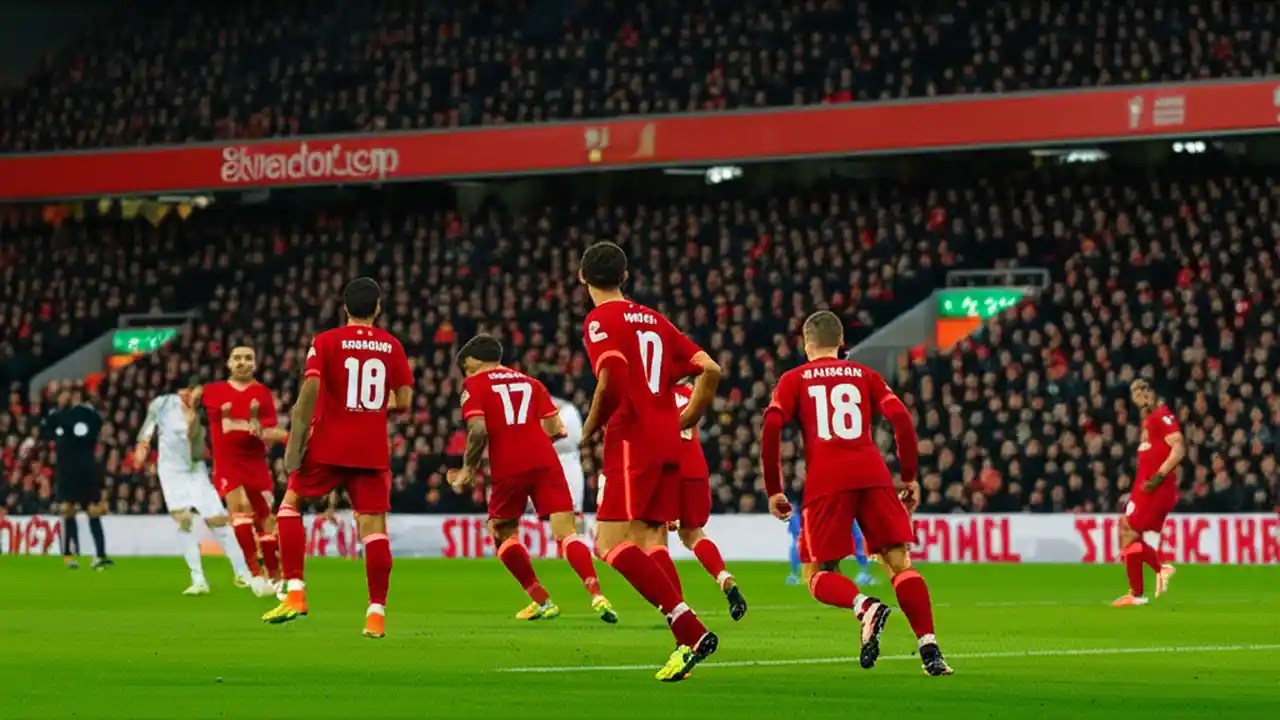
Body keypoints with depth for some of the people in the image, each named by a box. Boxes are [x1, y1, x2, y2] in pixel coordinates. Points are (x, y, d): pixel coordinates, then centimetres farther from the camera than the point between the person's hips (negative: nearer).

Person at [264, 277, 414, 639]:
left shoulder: (325, 342, -1)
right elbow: (404, 402, 5)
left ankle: (295, 592, 3)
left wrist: (295, 443, -11)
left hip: (328, 445, -2)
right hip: (373, 450, 2)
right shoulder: (392, 346, 6)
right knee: (374, 526, 1)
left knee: (291, 503, 14)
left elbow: (310, 390, -13)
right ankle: (377, 612, -6)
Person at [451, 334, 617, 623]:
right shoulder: (530, 382, 22)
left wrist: (468, 470, 5)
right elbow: (556, 428, 16)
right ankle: (597, 595, -24)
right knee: (566, 532, -3)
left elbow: (478, 431, -7)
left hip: (508, 468, -3)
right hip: (545, 461, 3)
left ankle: (542, 601, 12)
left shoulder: (474, 384, 9)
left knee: (501, 532, 17)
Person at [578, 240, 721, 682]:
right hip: (667, 445, 8)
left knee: (611, 544, -13)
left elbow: (612, 380, -21)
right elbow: (710, 369, 14)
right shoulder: (654, 320, 18)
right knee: (651, 542, 10)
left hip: (630, 442, -8)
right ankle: (687, 643, -3)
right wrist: (688, 419, 24)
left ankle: (691, 630, -24)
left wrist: (591, 427, -7)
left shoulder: (601, 321, -4)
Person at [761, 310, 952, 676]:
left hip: (825, 481, -2)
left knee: (817, 574, 5)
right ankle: (929, 649, -10)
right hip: (873, 474, 2)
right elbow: (901, 419, 7)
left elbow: (771, 429, 2)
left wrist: (773, 490, 7)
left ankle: (866, 606, -27)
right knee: (899, 562, 4)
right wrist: (909, 478, 12)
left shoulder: (793, 380, 15)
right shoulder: (864, 376, 20)